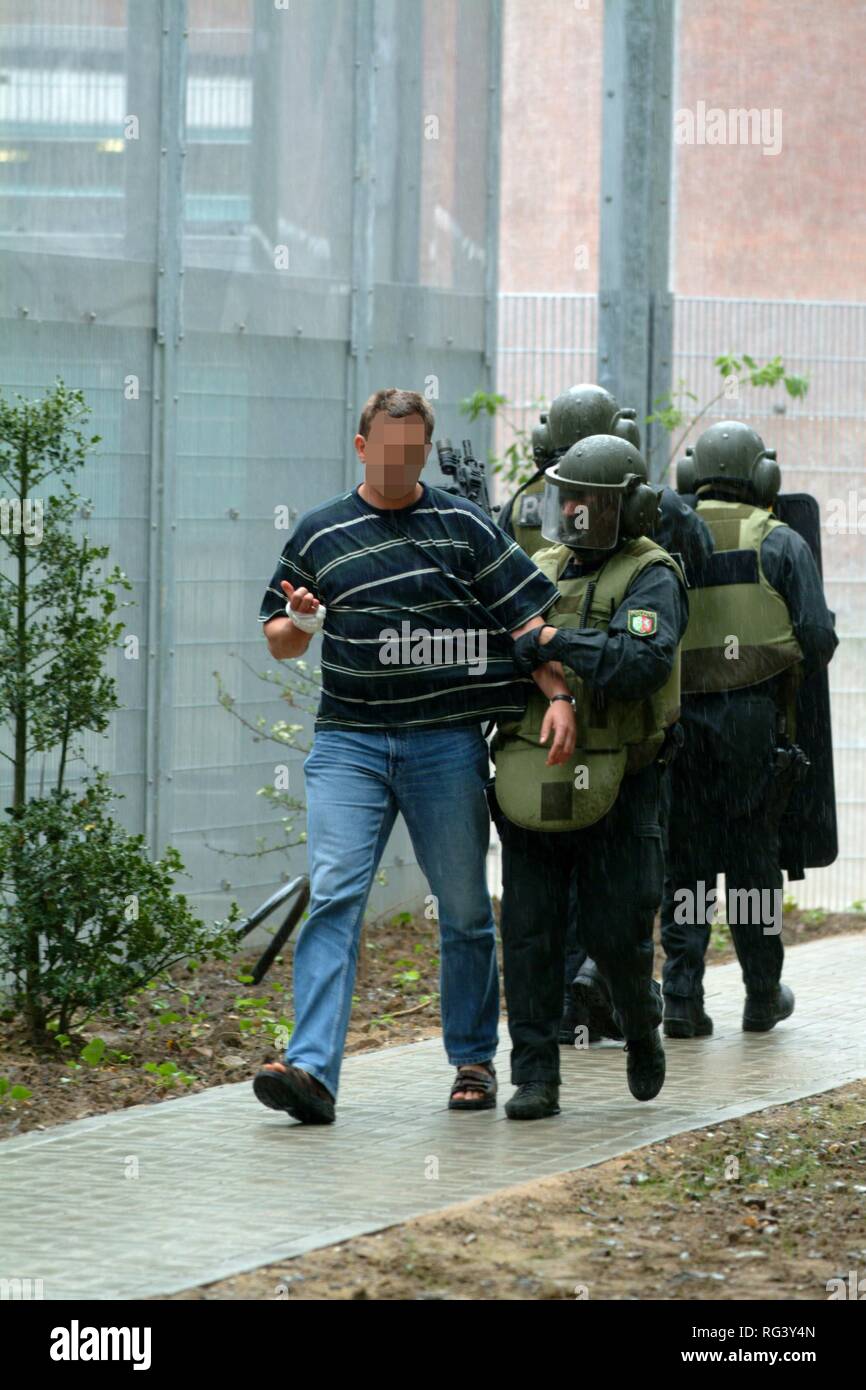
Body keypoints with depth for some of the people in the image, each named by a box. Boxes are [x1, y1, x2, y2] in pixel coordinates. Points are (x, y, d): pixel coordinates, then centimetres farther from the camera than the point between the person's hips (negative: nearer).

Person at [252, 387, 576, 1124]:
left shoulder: (464, 526, 5)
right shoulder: (320, 534, 9)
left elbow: (528, 614, 2)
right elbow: (279, 641, 15)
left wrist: (559, 696, -10)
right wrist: (302, 623, -8)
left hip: (447, 740, 0)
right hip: (349, 740, 0)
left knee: (465, 908, 8)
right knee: (334, 895, -13)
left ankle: (474, 1059, 24)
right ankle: (312, 1069, -20)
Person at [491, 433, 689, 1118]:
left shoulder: (651, 578, -7)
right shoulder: (541, 567, 13)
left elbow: (644, 663, -24)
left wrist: (558, 640, -22)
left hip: (615, 787, -5)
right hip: (533, 777, 5)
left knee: (614, 931, 1)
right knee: (530, 931, 0)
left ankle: (642, 1024, 32)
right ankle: (535, 1075, 4)